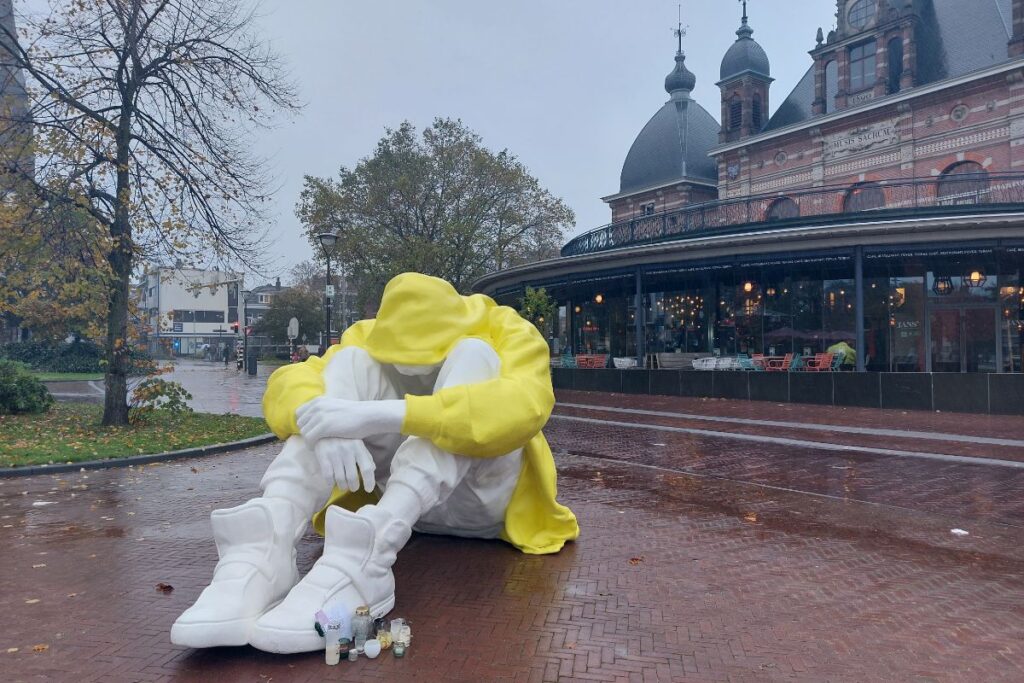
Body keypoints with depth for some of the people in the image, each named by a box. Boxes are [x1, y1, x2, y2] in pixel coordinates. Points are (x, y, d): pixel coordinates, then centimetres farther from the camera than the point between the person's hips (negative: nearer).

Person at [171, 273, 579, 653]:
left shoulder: (507, 333, -15)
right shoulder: (373, 338, -4)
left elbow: (527, 405, -38)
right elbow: (287, 384, -18)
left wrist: (381, 415, -46)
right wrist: (322, 422, -43)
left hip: (484, 502, -2)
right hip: (403, 497, 3)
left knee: (473, 357, -28)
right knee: (353, 363, -19)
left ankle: (365, 557, -45)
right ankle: (265, 549, -39)